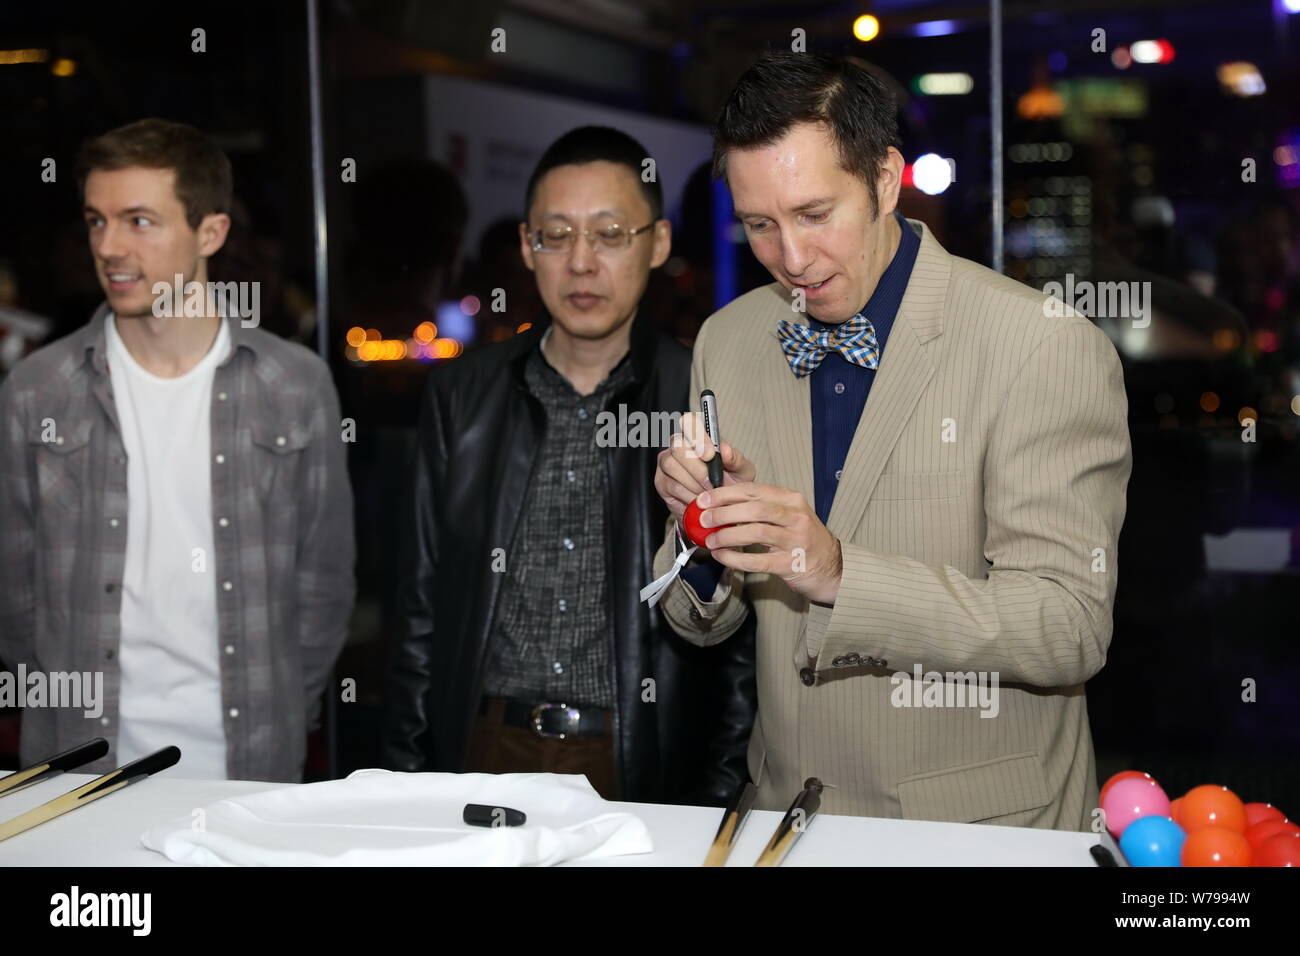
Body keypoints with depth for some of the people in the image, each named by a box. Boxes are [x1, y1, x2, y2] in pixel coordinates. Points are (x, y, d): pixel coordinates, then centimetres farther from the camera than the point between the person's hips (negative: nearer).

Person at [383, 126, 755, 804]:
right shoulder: (462, 396, 8)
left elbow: (746, 641, 0)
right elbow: (423, 612, 10)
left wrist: (719, 798, -5)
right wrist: (407, 784, 6)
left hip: (644, 767, -2)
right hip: (484, 754, 2)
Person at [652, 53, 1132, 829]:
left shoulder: (1050, 349, -10)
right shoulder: (727, 342, 6)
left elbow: (1071, 629, -15)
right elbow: (703, 623, 11)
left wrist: (841, 574, -24)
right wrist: (702, 531, -10)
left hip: (984, 824, -4)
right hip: (790, 810, 4)